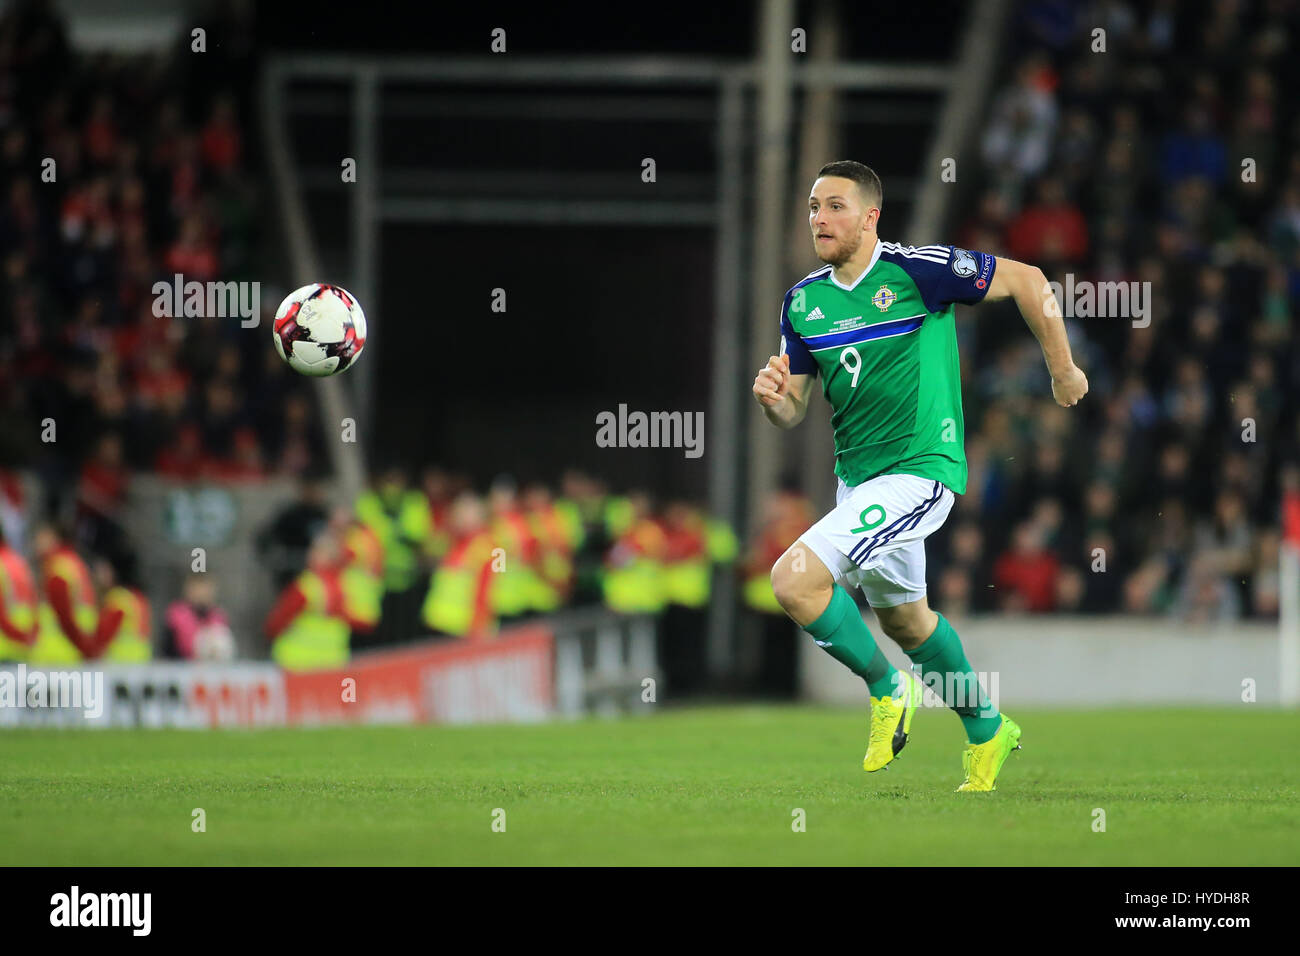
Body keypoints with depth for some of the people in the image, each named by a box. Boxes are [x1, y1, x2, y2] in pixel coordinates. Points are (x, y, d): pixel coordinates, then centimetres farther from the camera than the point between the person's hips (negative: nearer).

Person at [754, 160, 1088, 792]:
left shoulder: (917, 270, -15)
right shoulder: (804, 300, 4)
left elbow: (1025, 280, -7)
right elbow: (793, 412, 9)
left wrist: (1062, 372, 0)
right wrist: (774, 397, -15)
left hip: (918, 472, -8)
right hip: (857, 476, 8)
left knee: (795, 579, -22)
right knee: (903, 619, 23)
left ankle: (886, 689, 1)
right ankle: (987, 734, 44)